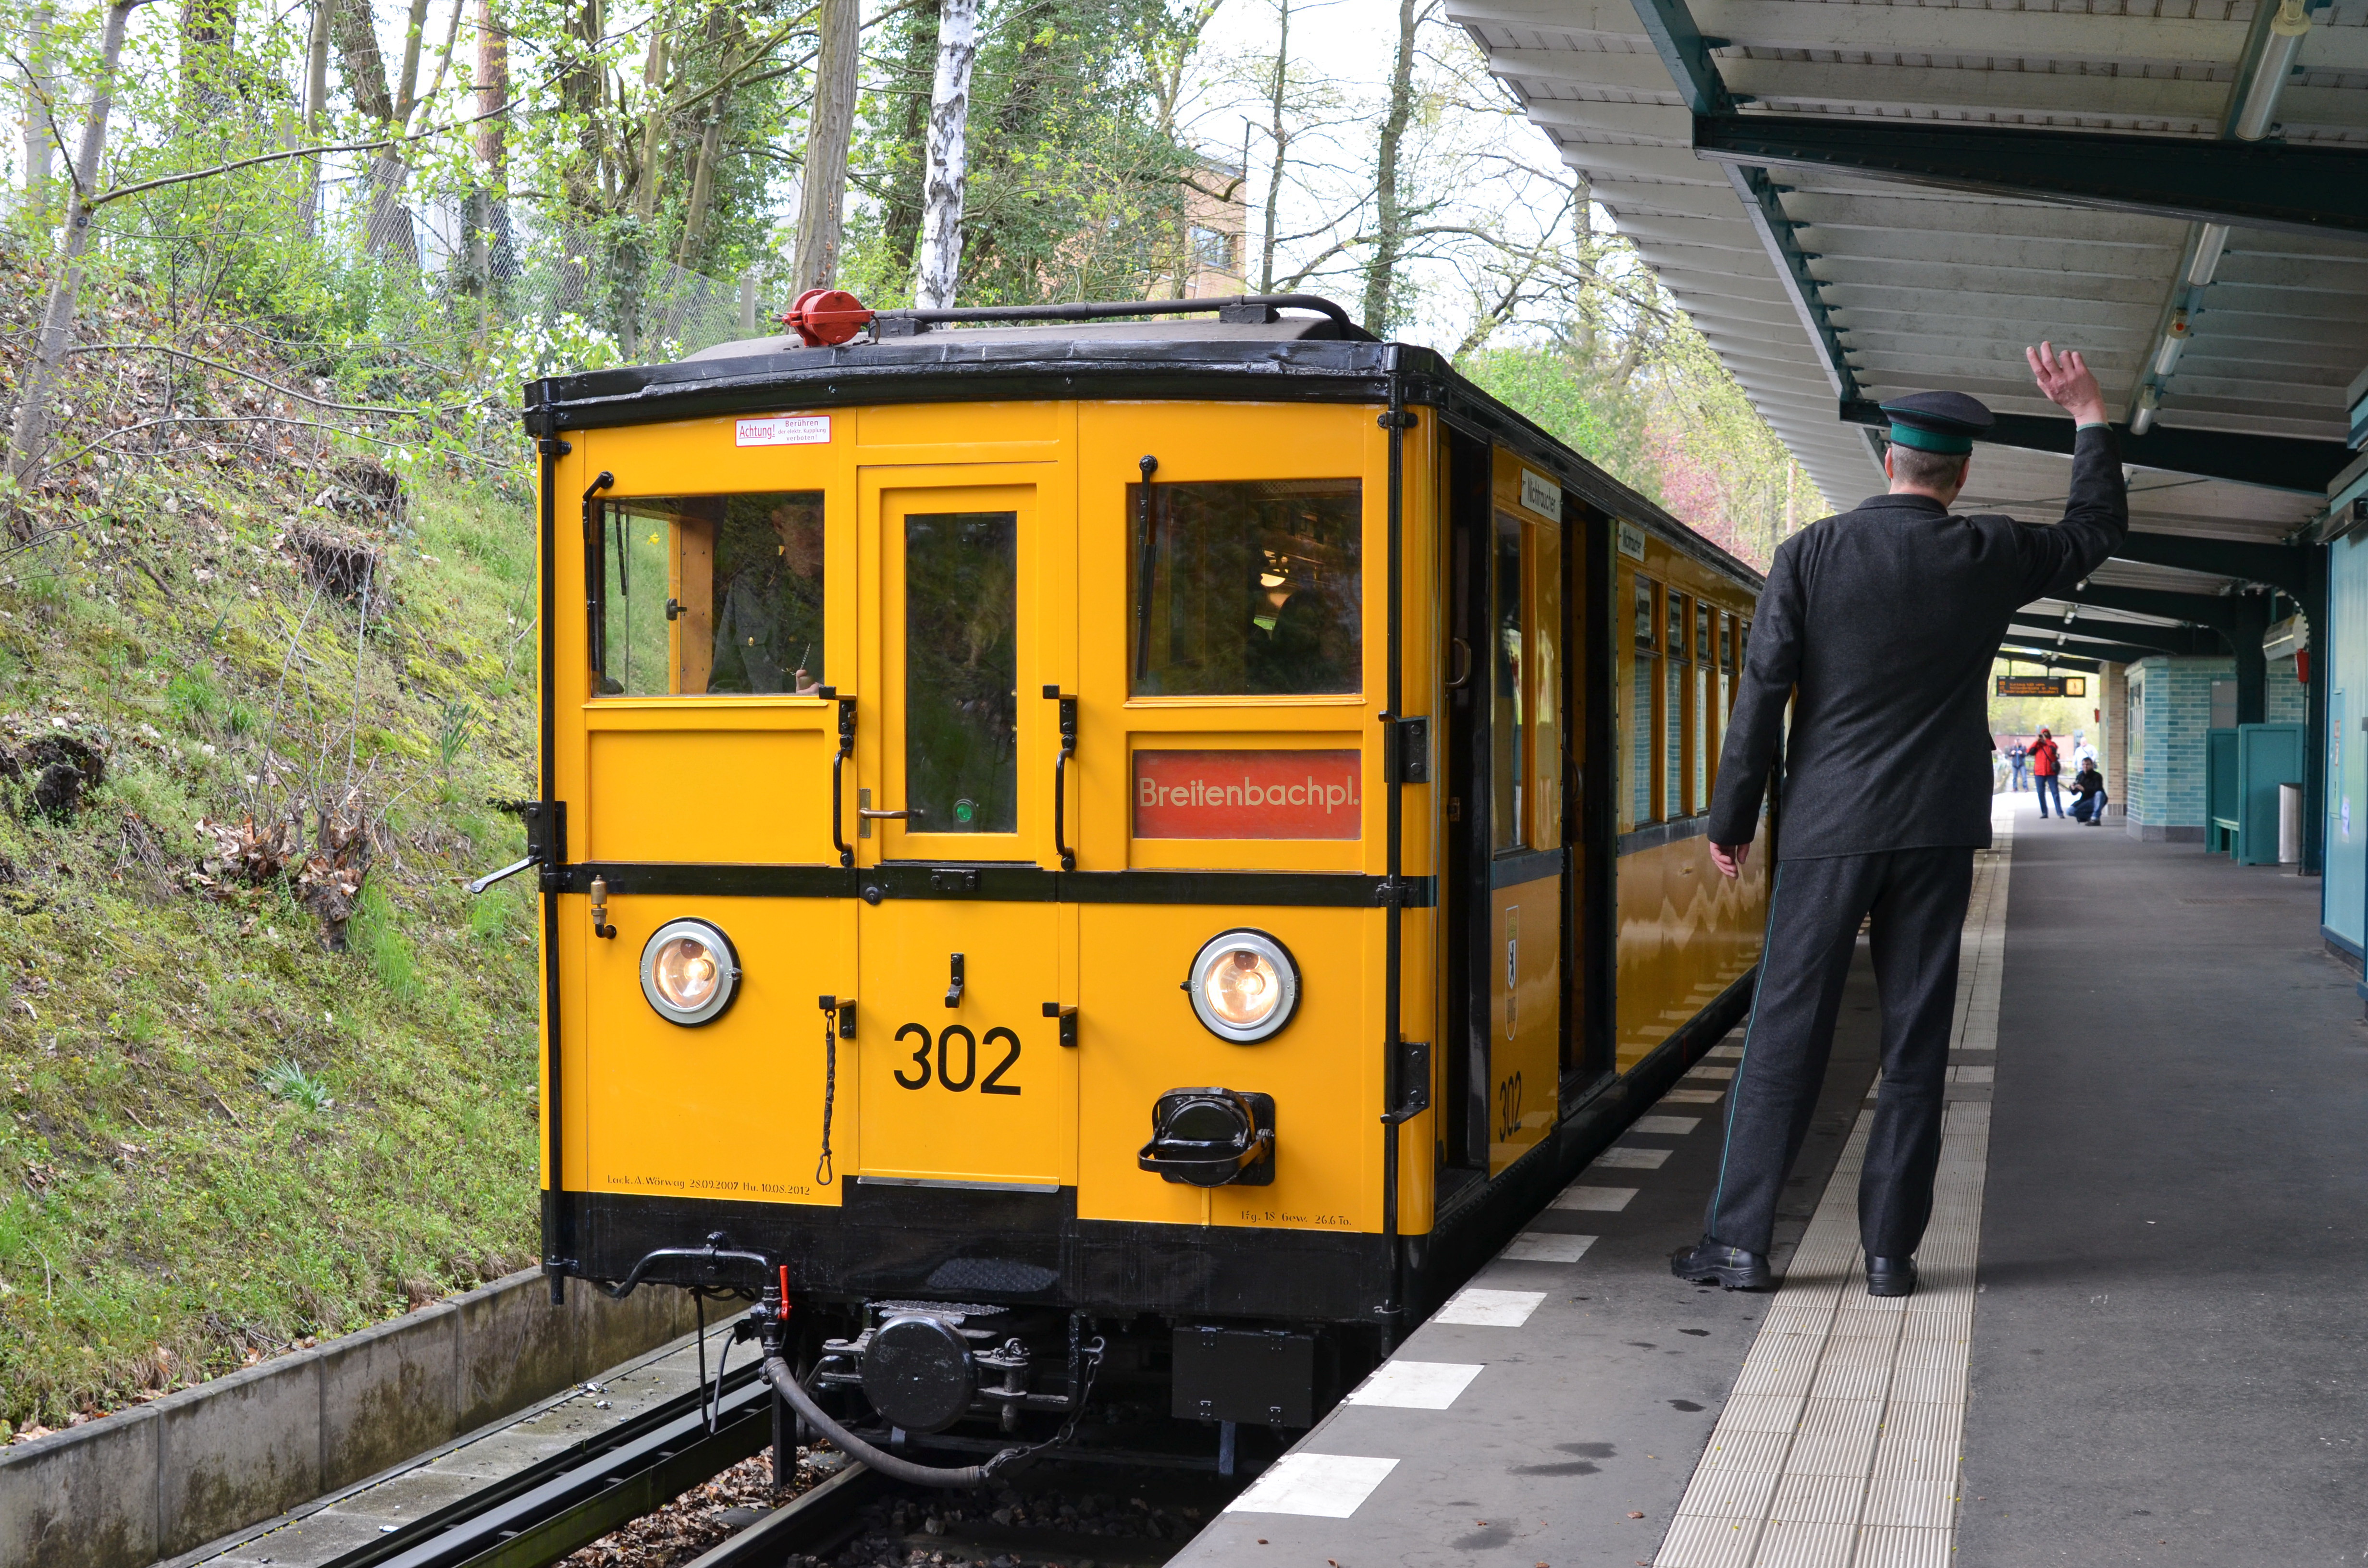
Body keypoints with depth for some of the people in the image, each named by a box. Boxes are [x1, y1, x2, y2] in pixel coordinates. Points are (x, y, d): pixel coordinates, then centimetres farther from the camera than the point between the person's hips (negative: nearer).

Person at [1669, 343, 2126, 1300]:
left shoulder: (1810, 554, -4)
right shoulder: (1989, 558, 0)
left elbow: (1763, 693, -6)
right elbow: (2096, 532, 19)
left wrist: (1731, 821, 2)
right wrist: (2091, 420, 29)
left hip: (1828, 828, -1)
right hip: (1937, 834, 1)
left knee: (1786, 1034, 3)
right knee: (1915, 1042, 6)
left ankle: (1738, 1241, 5)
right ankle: (1891, 1250, 8)